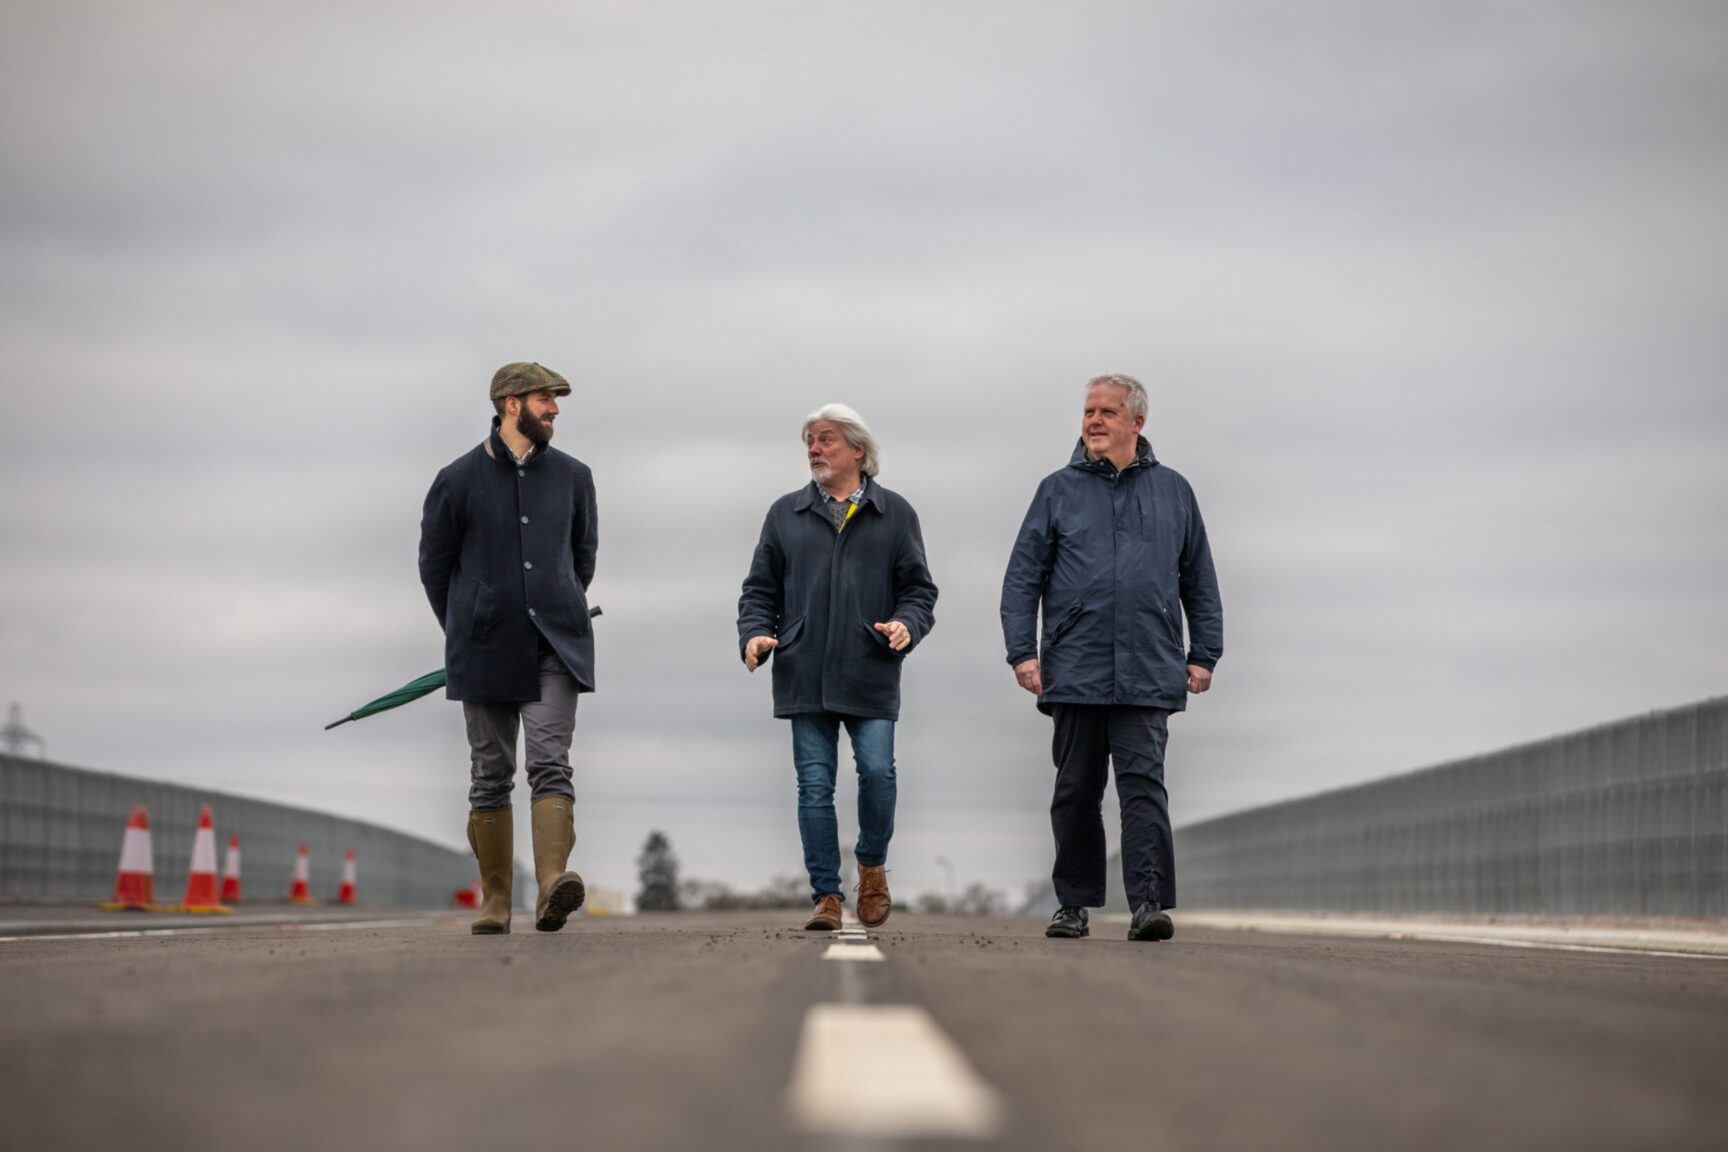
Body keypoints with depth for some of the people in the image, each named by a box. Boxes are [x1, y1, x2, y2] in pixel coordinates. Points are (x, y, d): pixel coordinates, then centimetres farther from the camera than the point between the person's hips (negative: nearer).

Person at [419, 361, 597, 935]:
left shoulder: (573, 475, 9)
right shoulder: (459, 480, 1)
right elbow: (434, 563, 10)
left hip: (555, 647, 1)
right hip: (486, 649, -1)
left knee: (550, 764, -15)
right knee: (491, 776, 5)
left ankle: (552, 888, -28)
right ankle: (495, 901, 14)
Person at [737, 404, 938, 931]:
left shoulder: (895, 513, 10)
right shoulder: (786, 514, 14)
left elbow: (919, 587, 9)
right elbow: (761, 589, 15)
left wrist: (908, 624, -11)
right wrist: (754, 634, -3)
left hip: (871, 675, -1)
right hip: (804, 675, 2)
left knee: (877, 771, -11)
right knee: (815, 784, -1)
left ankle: (872, 866, 16)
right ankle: (825, 896, 6)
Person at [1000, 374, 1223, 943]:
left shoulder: (1172, 491, 11)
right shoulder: (1058, 491, 8)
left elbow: (1200, 581, 15)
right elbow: (1022, 577, 6)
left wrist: (1203, 655, 8)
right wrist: (1023, 652, -3)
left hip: (1147, 677, -1)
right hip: (1074, 673, 1)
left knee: (1144, 784, -9)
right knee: (1076, 790, 8)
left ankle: (1150, 902, -12)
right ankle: (1074, 902, 18)